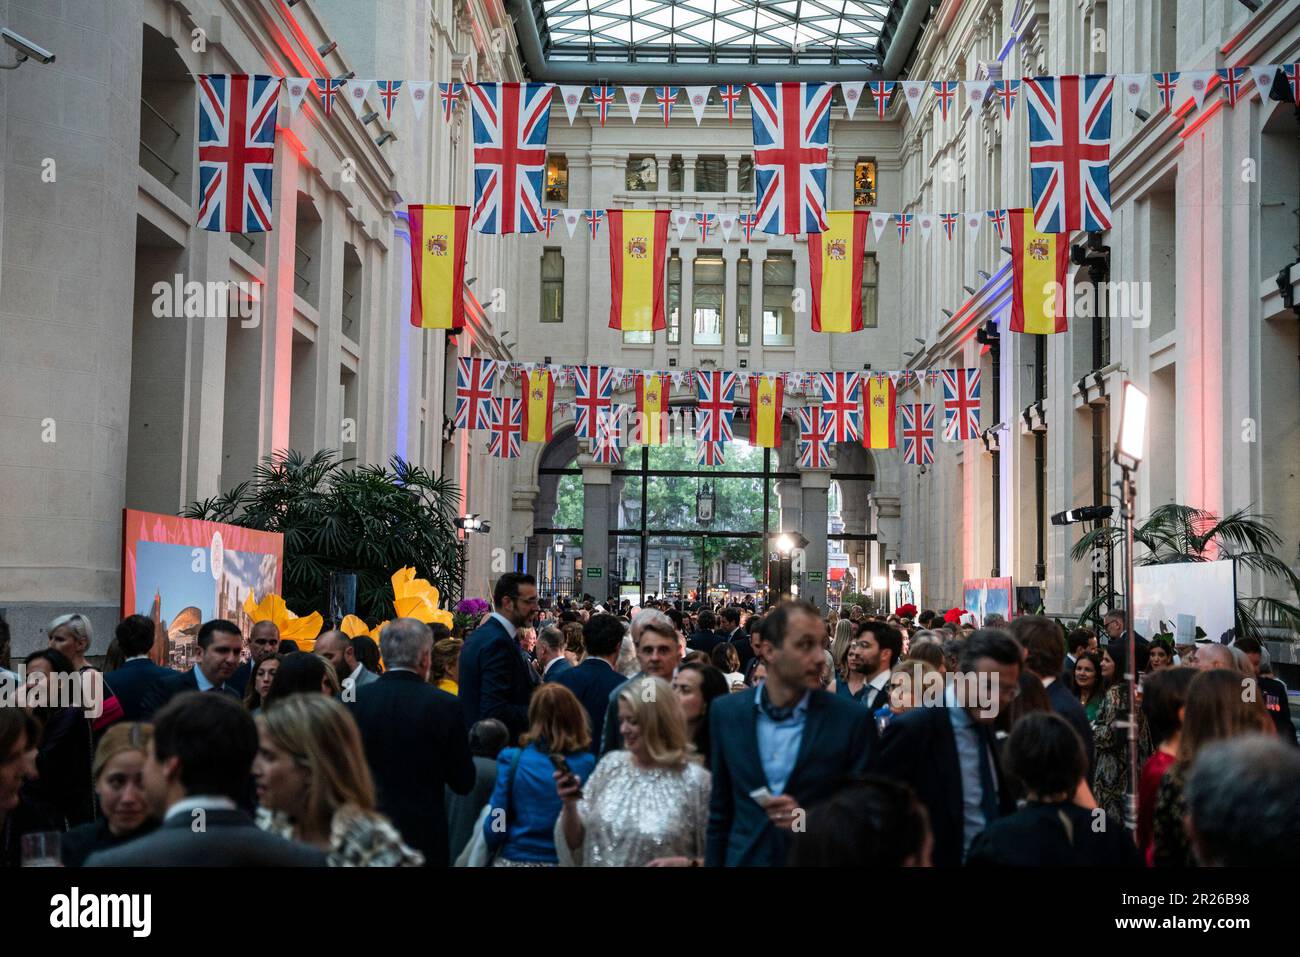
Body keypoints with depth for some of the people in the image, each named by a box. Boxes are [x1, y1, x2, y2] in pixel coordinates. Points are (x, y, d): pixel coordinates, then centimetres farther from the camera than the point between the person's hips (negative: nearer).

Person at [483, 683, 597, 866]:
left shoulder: (513, 760, -9)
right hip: (566, 861, 1)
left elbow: (495, 824, -7)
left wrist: (491, 845, 13)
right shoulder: (589, 764, -9)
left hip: (515, 860, -1)